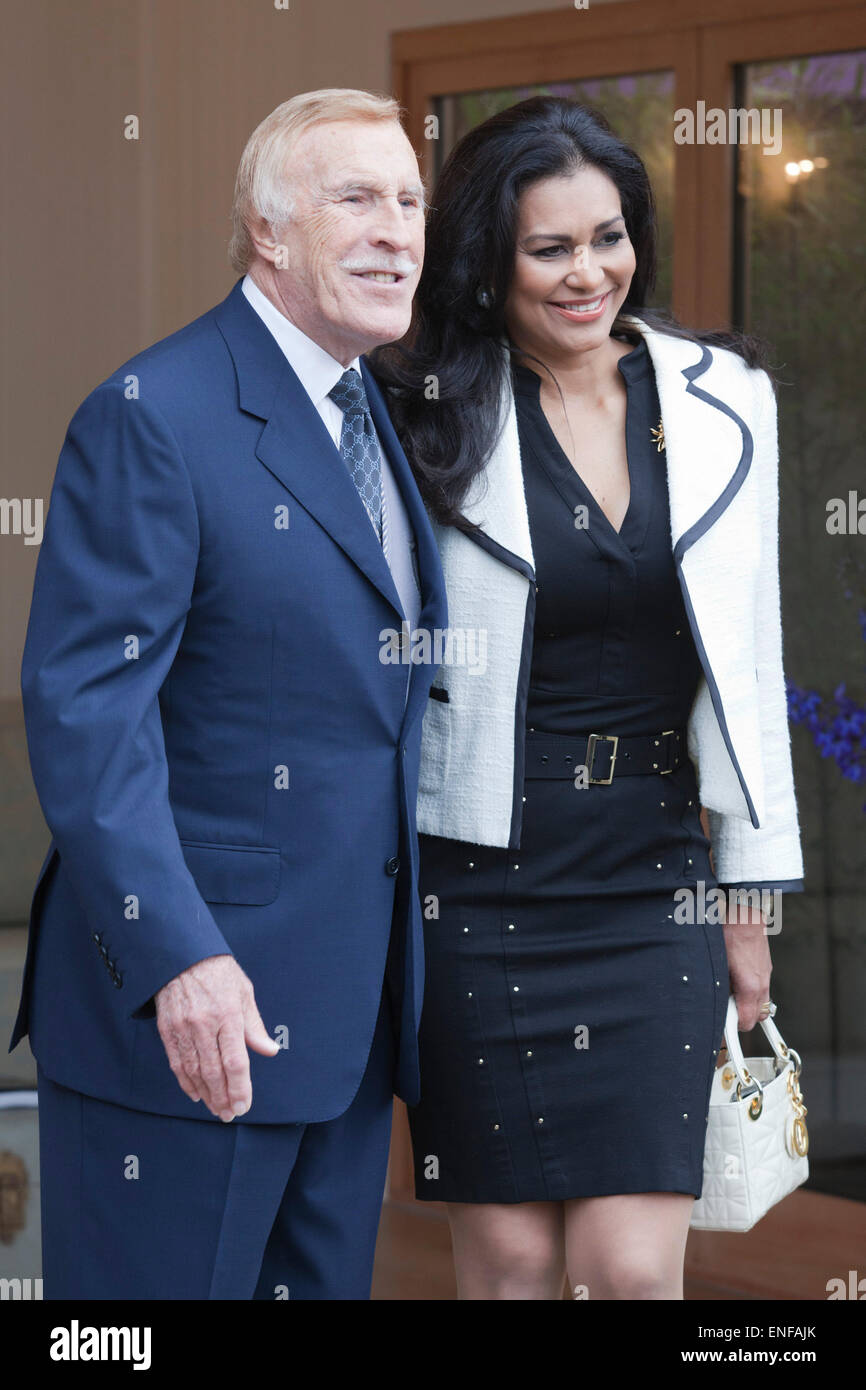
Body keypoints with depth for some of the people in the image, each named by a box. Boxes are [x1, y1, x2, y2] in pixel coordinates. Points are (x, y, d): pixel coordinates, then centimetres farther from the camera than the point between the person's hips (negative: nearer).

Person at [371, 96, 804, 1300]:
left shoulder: (718, 404, 4)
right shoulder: (427, 420, -3)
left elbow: (747, 658, 9)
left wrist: (750, 897, 10)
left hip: (655, 883, 2)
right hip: (481, 883, -2)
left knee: (636, 1267, -5)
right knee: (507, 1259, 3)